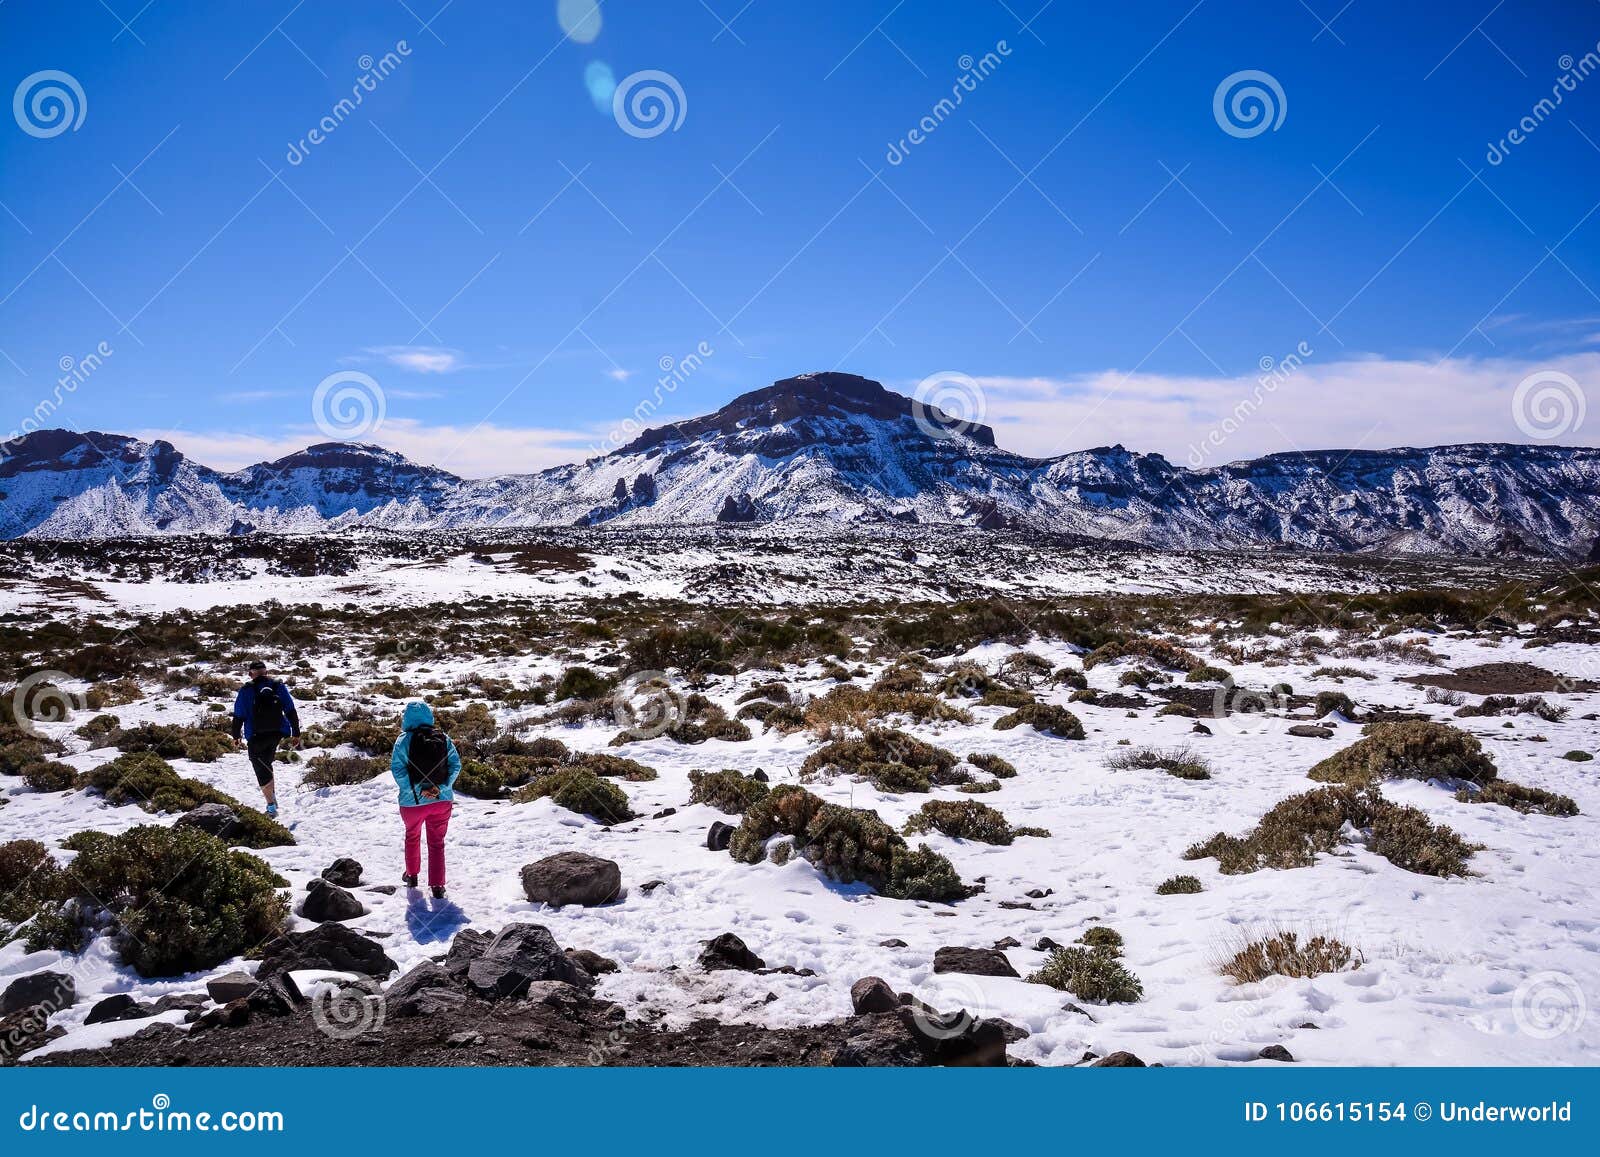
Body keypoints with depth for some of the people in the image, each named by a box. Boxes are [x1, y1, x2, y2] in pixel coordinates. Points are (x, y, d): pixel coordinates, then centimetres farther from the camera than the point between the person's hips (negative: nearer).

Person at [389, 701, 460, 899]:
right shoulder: (443, 738, -1)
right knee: (437, 842, 10)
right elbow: (455, 764, -6)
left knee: (412, 837, 25)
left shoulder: (404, 740, -9)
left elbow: (397, 769, -16)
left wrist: (415, 789, -14)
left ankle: (412, 875, 39)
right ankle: (437, 887, 4)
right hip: (442, 800, 1)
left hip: (413, 801, -1)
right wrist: (441, 787, -10)